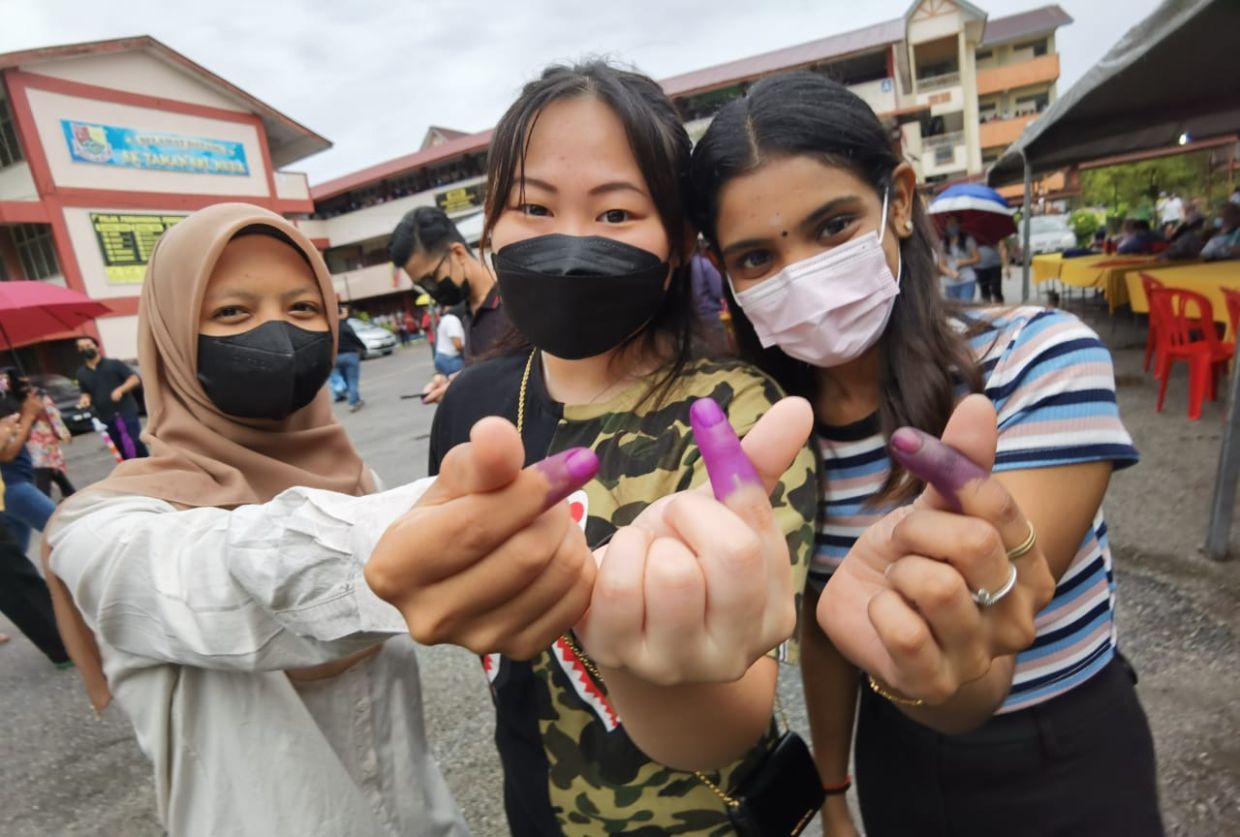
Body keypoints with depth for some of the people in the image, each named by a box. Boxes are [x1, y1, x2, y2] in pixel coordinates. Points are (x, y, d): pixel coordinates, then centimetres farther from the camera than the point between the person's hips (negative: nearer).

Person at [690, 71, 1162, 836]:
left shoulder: (1044, 358, -26)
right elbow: (820, 621, -2)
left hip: (1069, 770, -2)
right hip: (895, 762, 3)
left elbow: (971, 696, -31)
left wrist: (946, 669, -53)